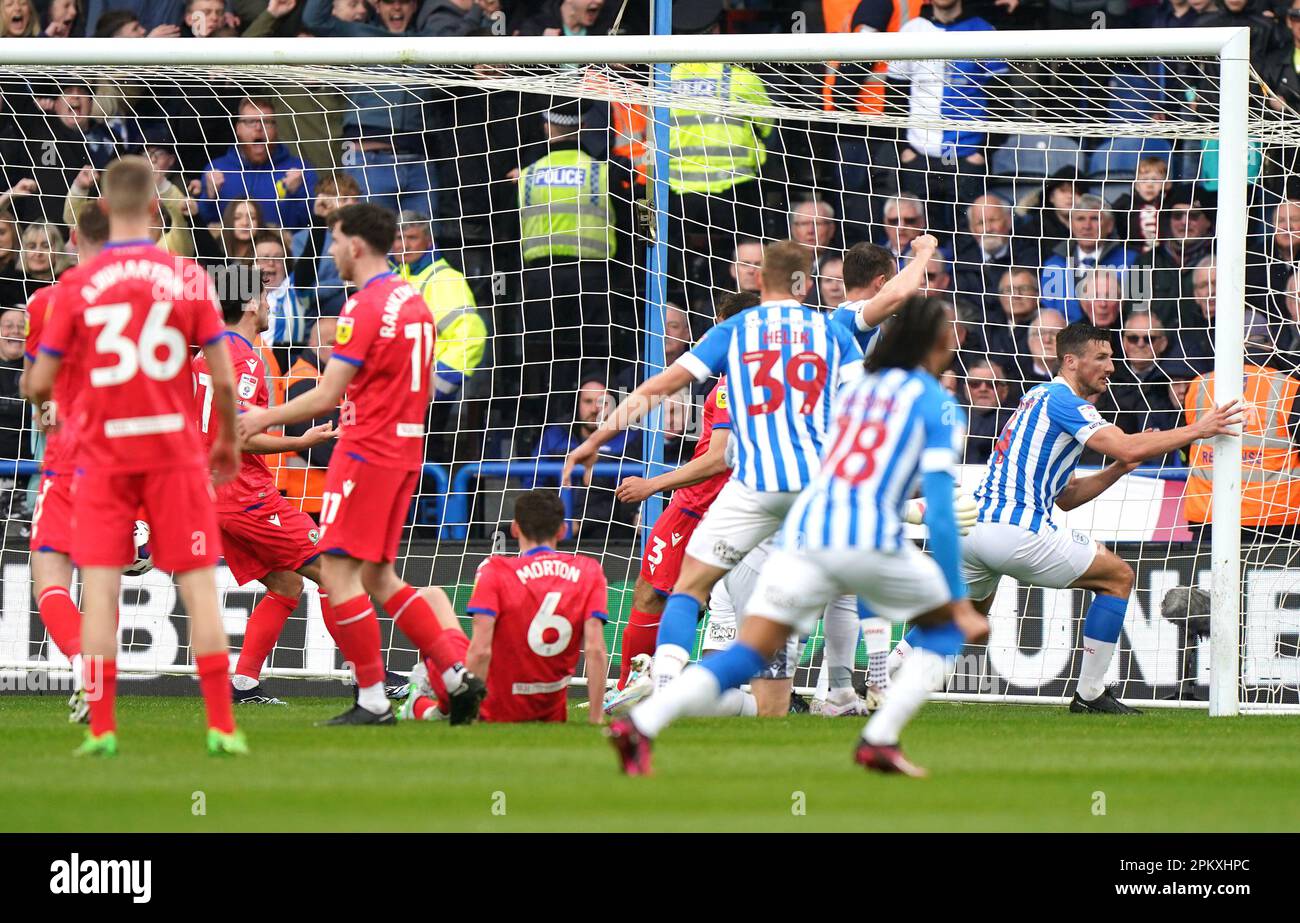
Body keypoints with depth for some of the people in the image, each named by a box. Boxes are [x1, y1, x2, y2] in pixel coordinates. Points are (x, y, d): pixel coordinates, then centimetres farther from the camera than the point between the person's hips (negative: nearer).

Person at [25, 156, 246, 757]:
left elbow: (39, 385, 0)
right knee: (199, 587, 3)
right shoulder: (187, 277, -3)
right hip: (174, 452, 0)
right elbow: (223, 377, -4)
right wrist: (229, 443, 13)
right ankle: (222, 727, 0)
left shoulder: (76, 287, -3)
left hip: (103, 454, 0)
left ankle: (101, 729, -3)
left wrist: (46, 407, 23)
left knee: (100, 591, 2)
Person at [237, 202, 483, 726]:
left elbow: (326, 396, -16)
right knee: (378, 577, 14)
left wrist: (263, 419, -3)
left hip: (366, 449, -9)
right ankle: (458, 672, 5)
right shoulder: (413, 303, 13)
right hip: (405, 449, 9)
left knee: (338, 573, -5)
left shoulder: (365, 306, -15)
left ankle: (373, 702, -5)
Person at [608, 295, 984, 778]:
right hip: (869, 536, -5)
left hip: (803, 528, 5)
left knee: (746, 654, 0)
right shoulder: (937, 405, 7)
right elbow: (939, 511, -1)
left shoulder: (852, 390, 24)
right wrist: (960, 601, 1)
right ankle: (879, 739, 4)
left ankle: (640, 724, -21)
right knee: (946, 625, 18)